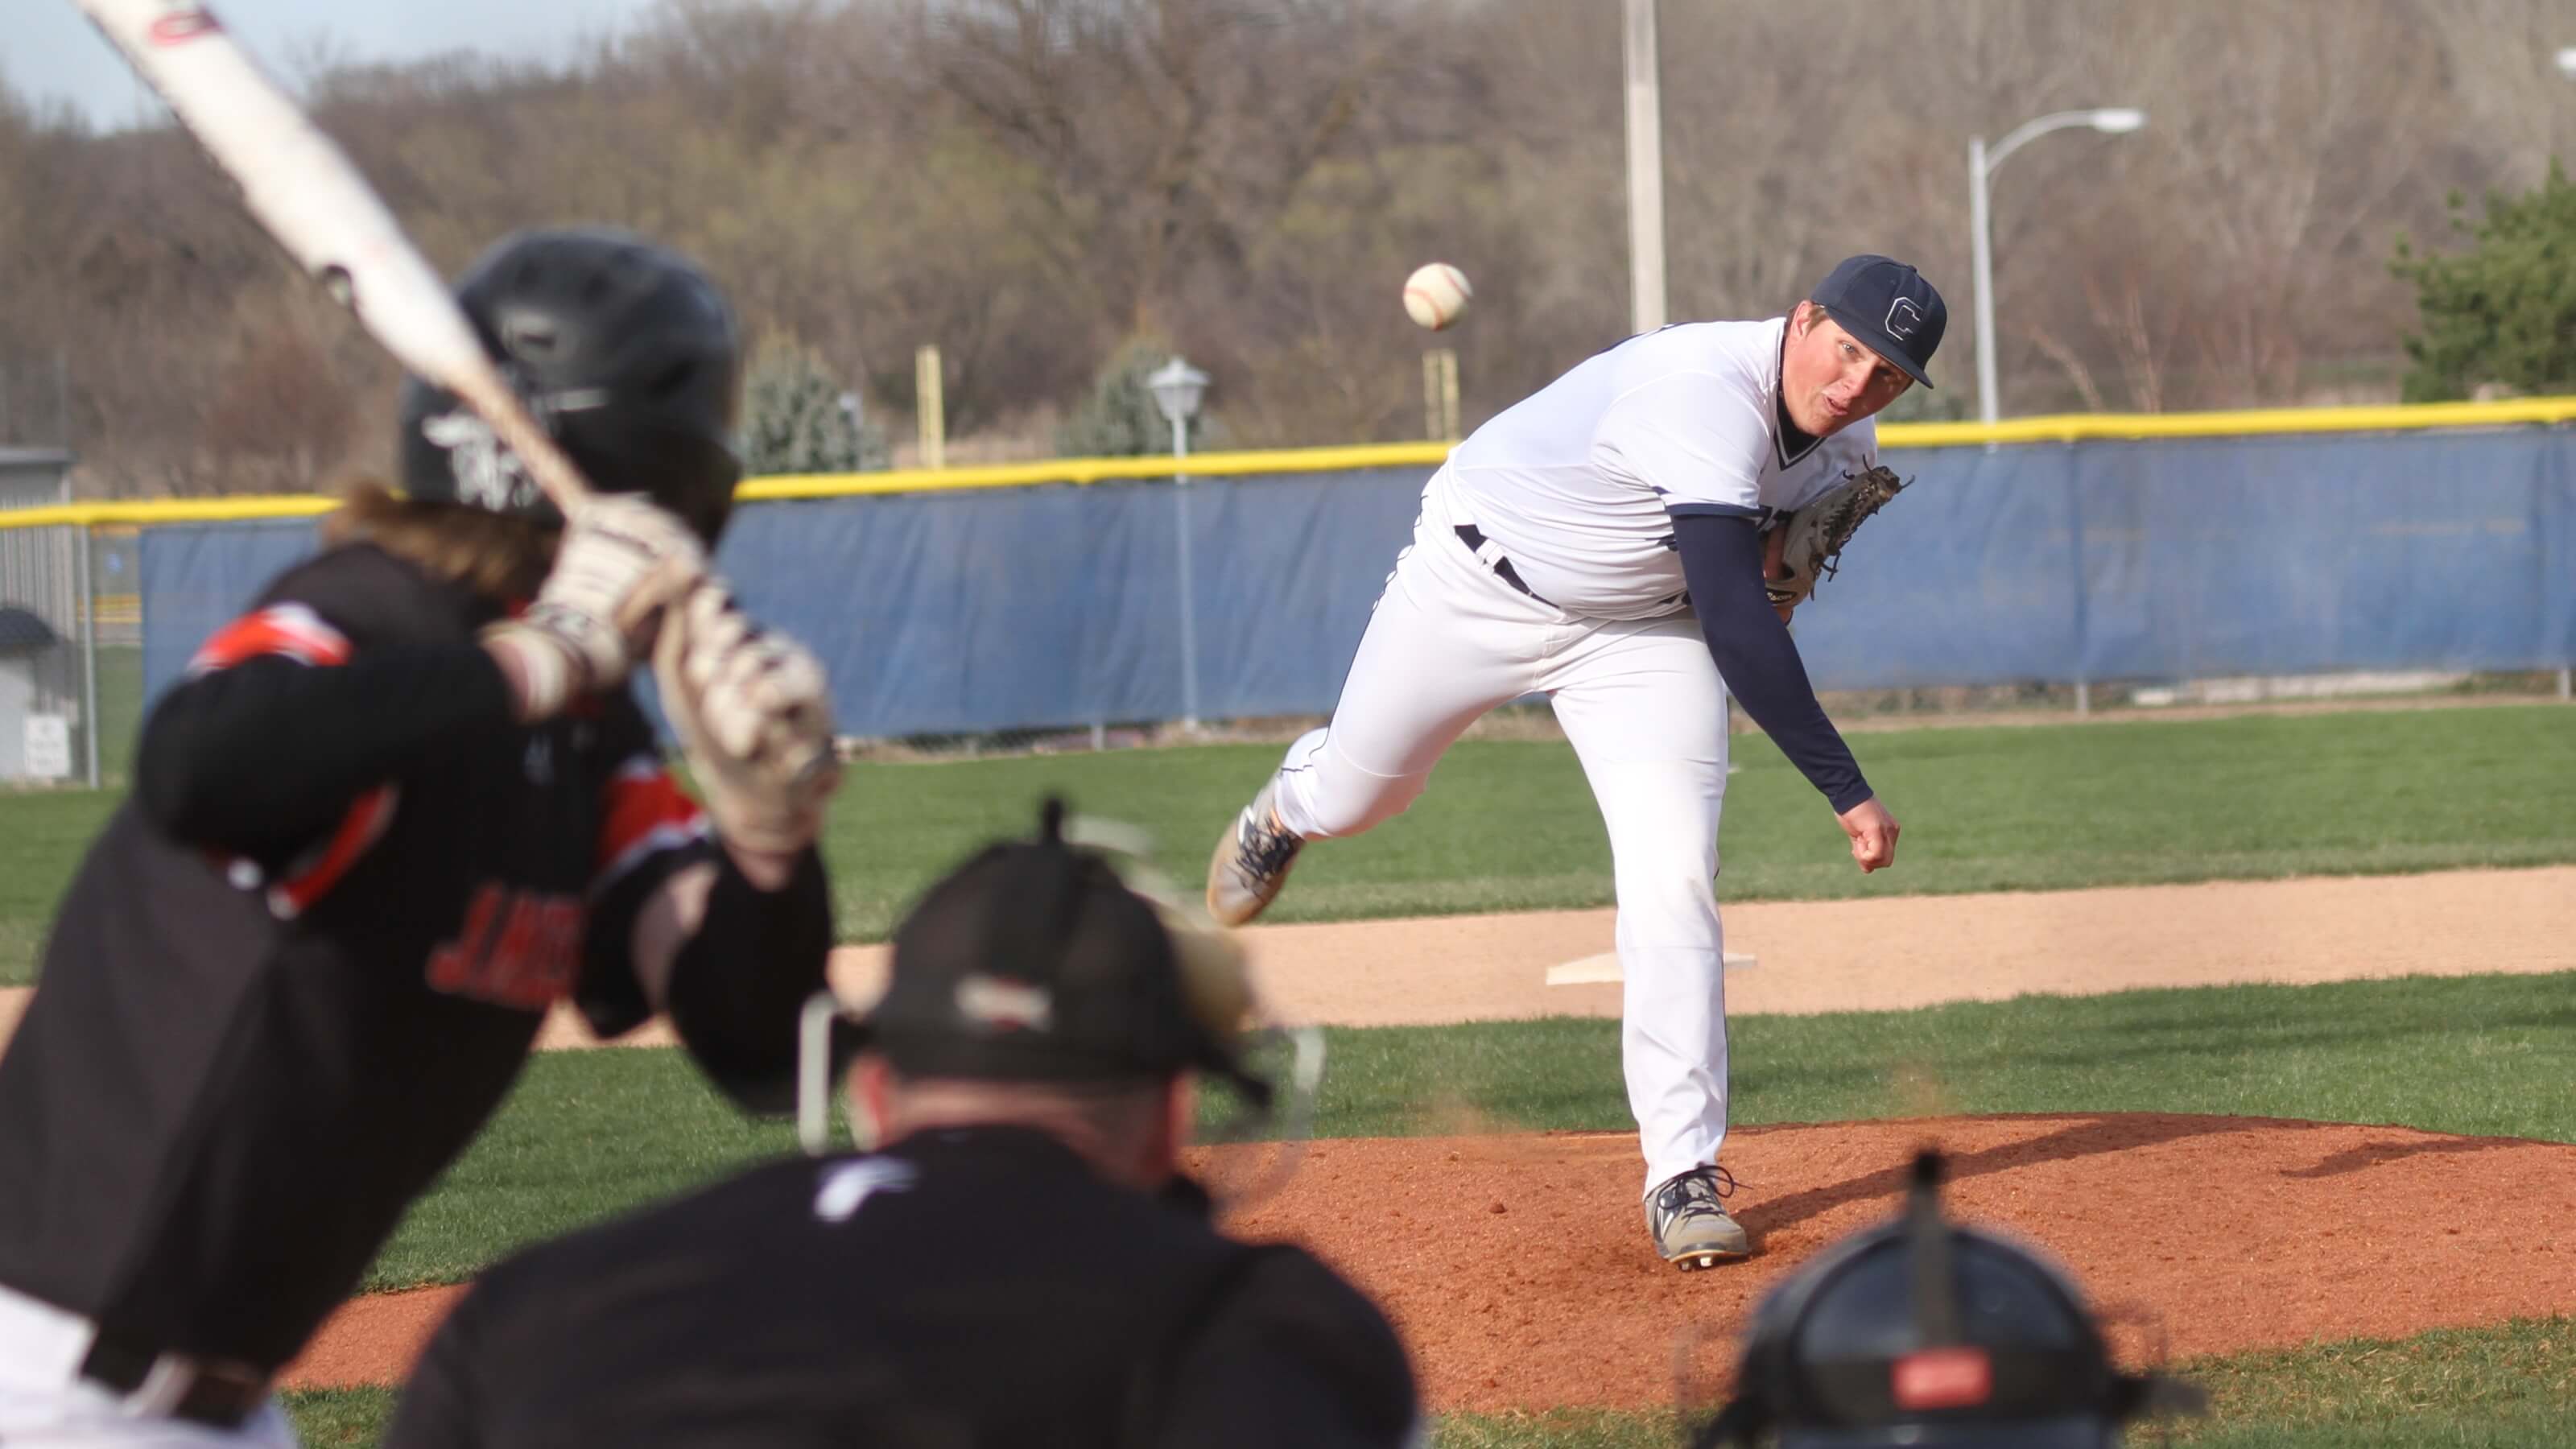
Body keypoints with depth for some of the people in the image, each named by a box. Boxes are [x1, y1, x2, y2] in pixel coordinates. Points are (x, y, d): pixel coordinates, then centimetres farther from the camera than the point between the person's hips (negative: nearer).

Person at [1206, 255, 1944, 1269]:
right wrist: (1846, 792, -46)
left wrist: (1784, 547, -12)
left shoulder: (1844, 446, -13)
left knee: (1674, 883, -14)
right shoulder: (1706, 393, -40)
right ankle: (1293, 806, 59)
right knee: (1360, 788, 19)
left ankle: (1683, 1173, -9)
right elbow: (1734, 624, -45)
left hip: (1640, 631, 4)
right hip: (1477, 578, -4)